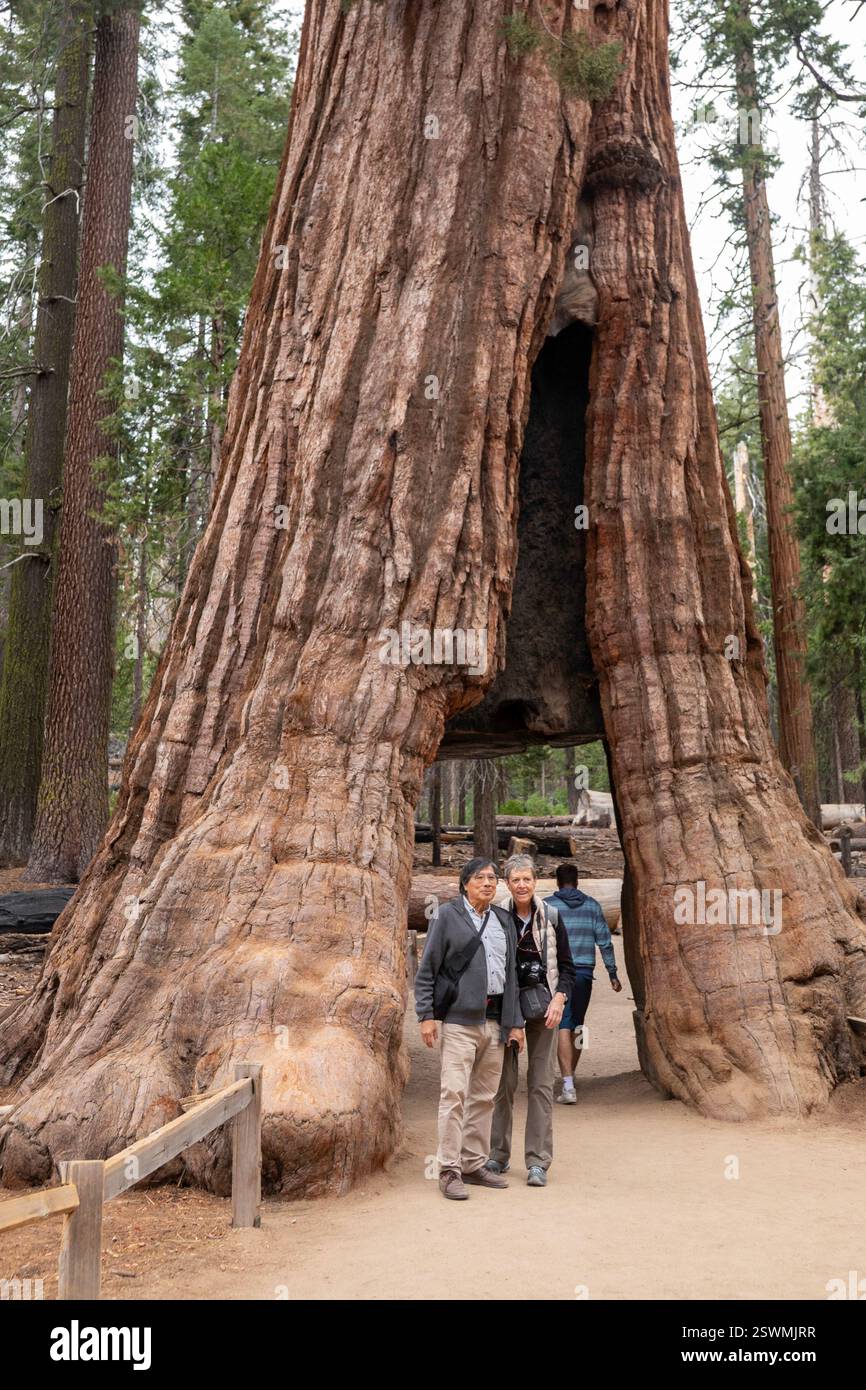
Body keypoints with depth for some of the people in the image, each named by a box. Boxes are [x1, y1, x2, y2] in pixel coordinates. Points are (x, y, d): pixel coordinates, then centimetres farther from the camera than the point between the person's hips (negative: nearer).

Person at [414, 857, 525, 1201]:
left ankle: (474, 1165, 20)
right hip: (460, 1019, -6)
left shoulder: (503, 924, 17)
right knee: (454, 1094, -9)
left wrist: (514, 1022, 15)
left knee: (484, 1097, 10)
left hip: (494, 1021, 6)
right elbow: (426, 969, -1)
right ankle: (449, 1171, -4)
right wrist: (426, 1014, -9)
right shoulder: (448, 915, 0)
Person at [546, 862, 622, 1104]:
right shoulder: (592, 905, 7)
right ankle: (570, 1077, 28)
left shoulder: (547, 906, -1)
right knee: (578, 1026, 17)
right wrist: (613, 973, 10)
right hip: (584, 972, 3)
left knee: (563, 1027, -5)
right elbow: (604, 941, 5)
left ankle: (568, 1086, -12)